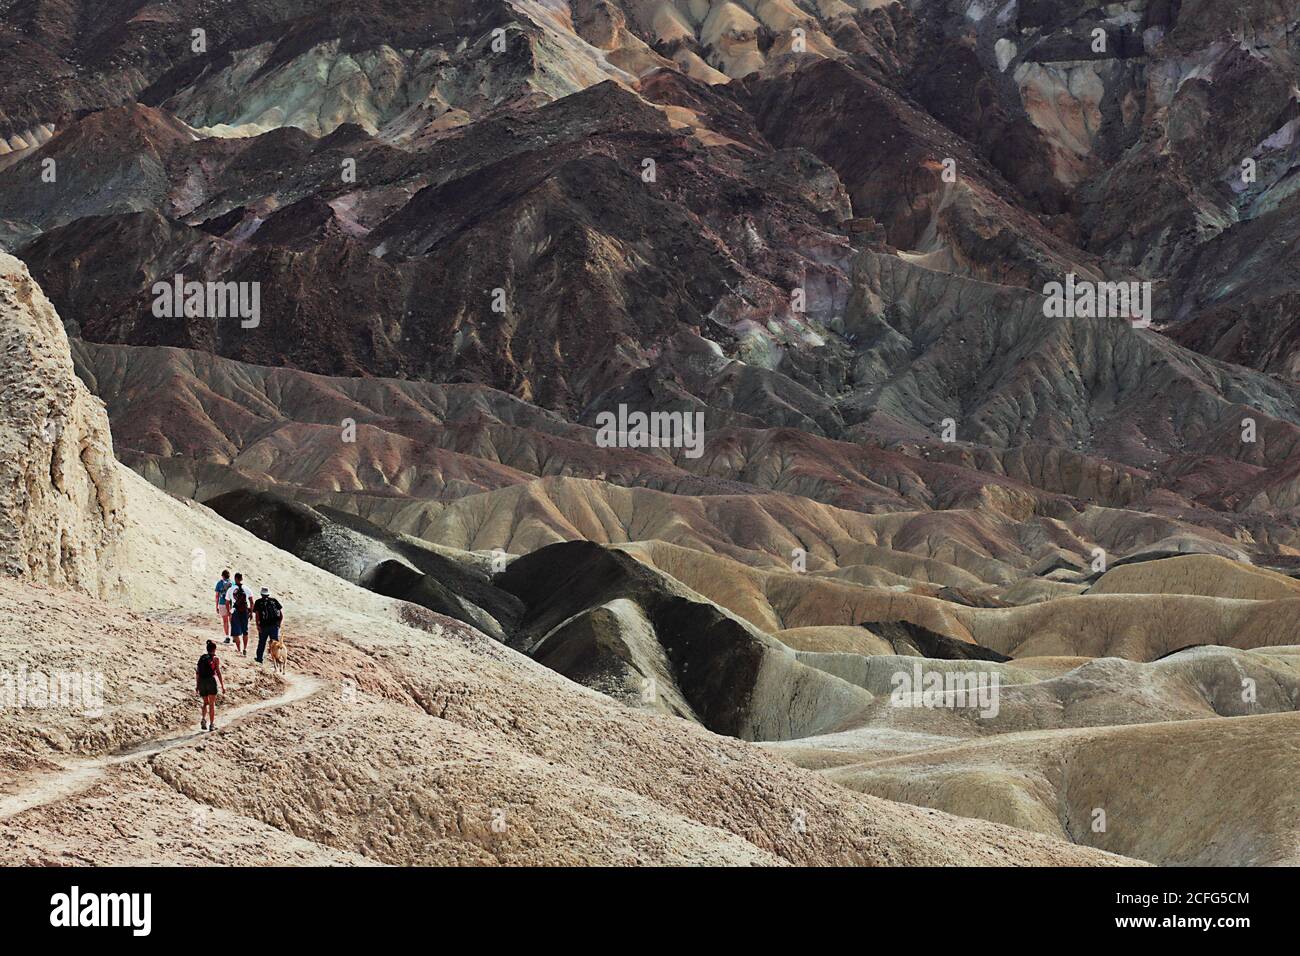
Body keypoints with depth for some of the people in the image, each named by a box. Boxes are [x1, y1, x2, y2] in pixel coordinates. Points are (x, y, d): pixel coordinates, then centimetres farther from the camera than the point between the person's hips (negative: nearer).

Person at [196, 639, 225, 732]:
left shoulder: (202, 658, 13)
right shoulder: (215, 658, 0)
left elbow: (197, 672, 10)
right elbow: (218, 672, -5)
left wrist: (197, 685, 15)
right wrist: (222, 686, -3)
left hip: (201, 682, 4)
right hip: (211, 681, -4)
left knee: (205, 702, 18)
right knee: (212, 704, 7)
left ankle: (203, 719, -5)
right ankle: (212, 724, 6)